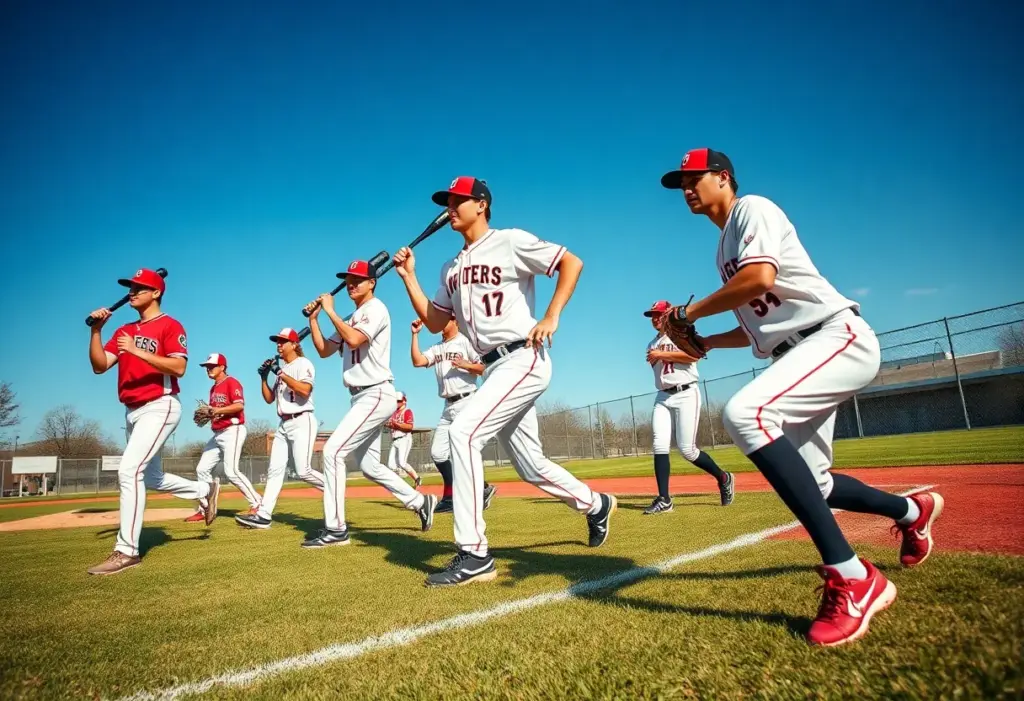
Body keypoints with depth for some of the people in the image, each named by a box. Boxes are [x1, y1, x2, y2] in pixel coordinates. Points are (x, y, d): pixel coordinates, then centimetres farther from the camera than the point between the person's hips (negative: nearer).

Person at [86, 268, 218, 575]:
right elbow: (99, 366, 7)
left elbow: (179, 367, -19)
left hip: (160, 408, -9)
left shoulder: (170, 326, -6)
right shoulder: (124, 331, 16)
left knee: (129, 470, -19)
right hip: (132, 412, 9)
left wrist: (137, 351, -25)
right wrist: (96, 330, -4)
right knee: (151, 477, 17)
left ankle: (127, 551, -13)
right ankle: (205, 489, 37)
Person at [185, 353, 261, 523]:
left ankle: (257, 504, -8)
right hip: (218, 434, 10)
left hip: (233, 431, -10)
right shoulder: (213, 388, 20)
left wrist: (218, 410, -29)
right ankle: (204, 510, 16)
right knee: (202, 469, 7)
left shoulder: (231, 382, -8)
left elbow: (239, 405, -21)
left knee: (231, 472, -17)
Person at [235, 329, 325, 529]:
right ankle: (263, 516, 5)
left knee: (303, 472, -14)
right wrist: (264, 377, 5)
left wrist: (280, 373, -21)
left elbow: (305, 390, -23)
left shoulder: (303, 363, -6)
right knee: (274, 469, 4)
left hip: (302, 422, -8)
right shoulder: (281, 370, 17)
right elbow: (269, 399, 19)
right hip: (284, 424, 9)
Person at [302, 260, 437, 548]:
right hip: (363, 398, 10)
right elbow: (324, 351, 21)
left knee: (332, 451, -15)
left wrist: (330, 310, -15)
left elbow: (354, 340, -26)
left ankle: (336, 529, -9)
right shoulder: (350, 319, 19)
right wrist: (313, 319, 11)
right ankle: (420, 502, 24)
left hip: (376, 395, -10)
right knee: (369, 466, 13)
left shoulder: (375, 309, -9)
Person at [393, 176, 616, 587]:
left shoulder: (510, 242, -3)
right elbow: (434, 323, 17)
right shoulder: (452, 269, 18)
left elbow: (572, 263, -6)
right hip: (494, 368, 8)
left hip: (524, 360, -8)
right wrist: (409, 276, 11)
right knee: (532, 468, 14)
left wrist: (551, 318, -14)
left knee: (463, 432, -23)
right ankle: (596, 505, 40)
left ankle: (474, 555, -16)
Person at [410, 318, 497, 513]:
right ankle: (449, 498, 15)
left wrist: (466, 365, -23)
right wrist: (415, 335, 2)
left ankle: (483, 489, 5)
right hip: (448, 407, 7)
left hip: (466, 403, -7)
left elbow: (485, 368, -8)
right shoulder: (436, 349, 17)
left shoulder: (465, 342, -2)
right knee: (437, 453, 5)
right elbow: (417, 362, 1)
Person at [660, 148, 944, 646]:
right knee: (808, 486, 15)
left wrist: (690, 312, -13)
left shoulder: (752, 209, -4)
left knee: (744, 414, -35)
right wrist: (704, 342, 10)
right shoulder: (726, 248, 21)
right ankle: (911, 511, 43)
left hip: (839, 336, -10)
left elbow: (761, 279, -24)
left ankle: (852, 579, -30)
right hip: (801, 354, 10)